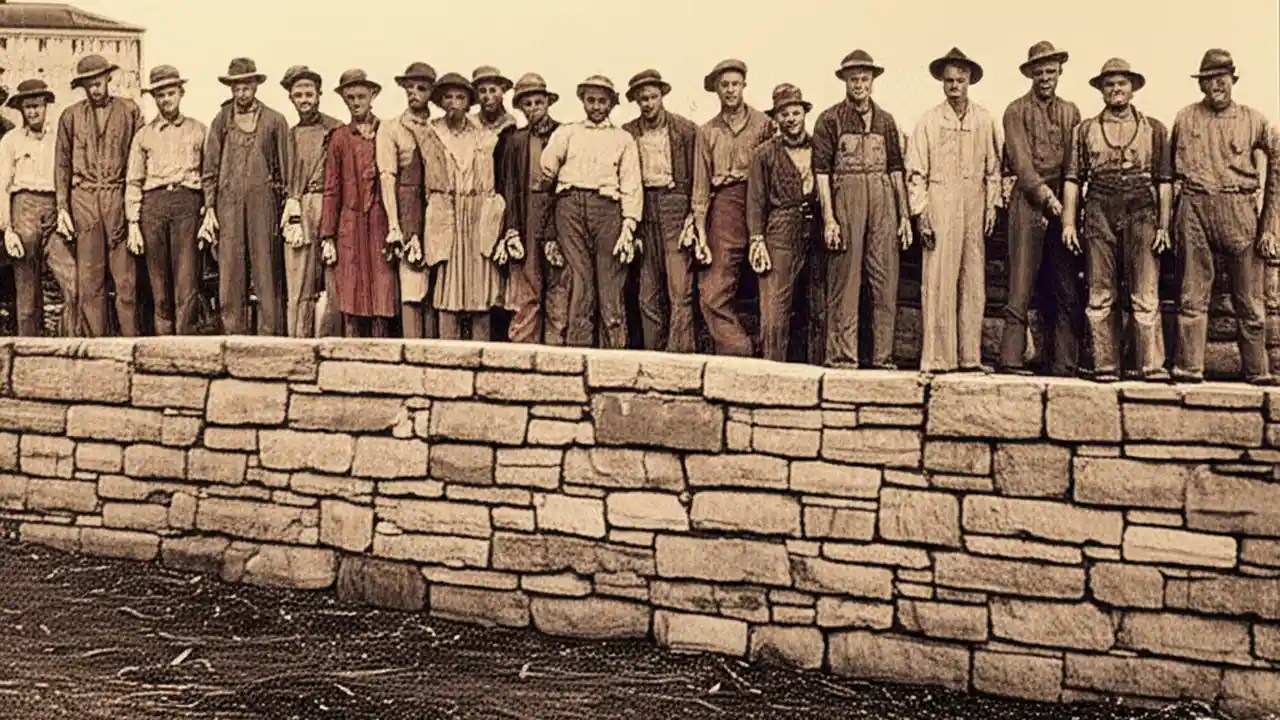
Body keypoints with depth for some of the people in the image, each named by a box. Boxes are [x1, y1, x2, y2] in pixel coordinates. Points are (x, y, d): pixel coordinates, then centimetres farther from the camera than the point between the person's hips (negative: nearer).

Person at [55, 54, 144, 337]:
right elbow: (62, 164, 14)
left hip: (120, 198, -2)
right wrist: (62, 208, 4)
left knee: (126, 278, -5)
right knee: (89, 279, 0)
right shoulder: (71, 116, 13)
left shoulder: (129, 111, 8)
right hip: (83, 199, 2)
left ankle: (131, 341, 0)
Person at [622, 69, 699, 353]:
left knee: (680, 289, -10)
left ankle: (679, 354, -9)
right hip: (642, 208, 3)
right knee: (648, 292, 4)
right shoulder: (627, 133, 10)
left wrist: (693, 215, -8)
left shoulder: (686, 129, 3)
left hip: (675, 204, -3)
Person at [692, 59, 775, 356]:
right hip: (724, 204, 1)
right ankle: (739, 352, -9)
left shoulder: (762, 123, 10)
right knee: (713, 292, -11)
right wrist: (700, 231, 3)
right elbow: (701, 184, 12)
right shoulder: (707, 131, 16)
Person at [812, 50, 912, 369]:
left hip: (883, 199, 4)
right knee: (845, 281, -3)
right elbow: (821, 170, -3)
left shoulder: (886, 120, 16)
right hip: (846, 196, -4)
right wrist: (829, 218, -11)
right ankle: (842, 356, 1)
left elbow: (896, 169, 16)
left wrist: (904, 215, 9)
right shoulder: (830, 119, 4)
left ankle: (883, 356, 7)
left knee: (885, 281, 2)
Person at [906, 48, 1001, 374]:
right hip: (940, 203, -3)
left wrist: (991, 206, 6)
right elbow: (916, 171, 1)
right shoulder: (929, 120, 2)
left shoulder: (984, 120, 10)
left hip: (975, 204, 3)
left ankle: (970, 356, 9)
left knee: (973, 282, 4)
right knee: (938, 282, -6)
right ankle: (938, 357, -3)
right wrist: (921, 213, -6)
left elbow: (993, 168, 14)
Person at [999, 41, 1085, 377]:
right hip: (1029, 202, -4)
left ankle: (1064, 365, 6)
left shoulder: (1070, 112, 17)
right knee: (1021, 289, -9)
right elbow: (1022, 164, -6)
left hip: (1064, 203, 4)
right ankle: (1011, 359, -7)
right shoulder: (1016, 111, 3)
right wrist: (1048, 197, -14)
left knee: (1068, 291, 2)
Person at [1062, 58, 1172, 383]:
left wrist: (1163, 225, 0)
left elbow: (1164, 180, 8)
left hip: (1142, 213, -1)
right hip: (1100, 213, 1)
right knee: (1100, 296, 1)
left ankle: (1152, 365, -3)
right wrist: (1068, 223, -1)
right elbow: (1073, 179, 8)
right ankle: (1105, 365, 6)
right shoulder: (1085, 131, 12)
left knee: (1146, 296, -4)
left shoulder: (1154, 129, 12)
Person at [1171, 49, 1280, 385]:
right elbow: (1172, 169, 17)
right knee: (1192, 295, 0)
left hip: (1240, 211, 0)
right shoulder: (1185, 118, 10)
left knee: (1249, 299, 3)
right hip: (1194, 209, 0)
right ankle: (1189, 367, 3)